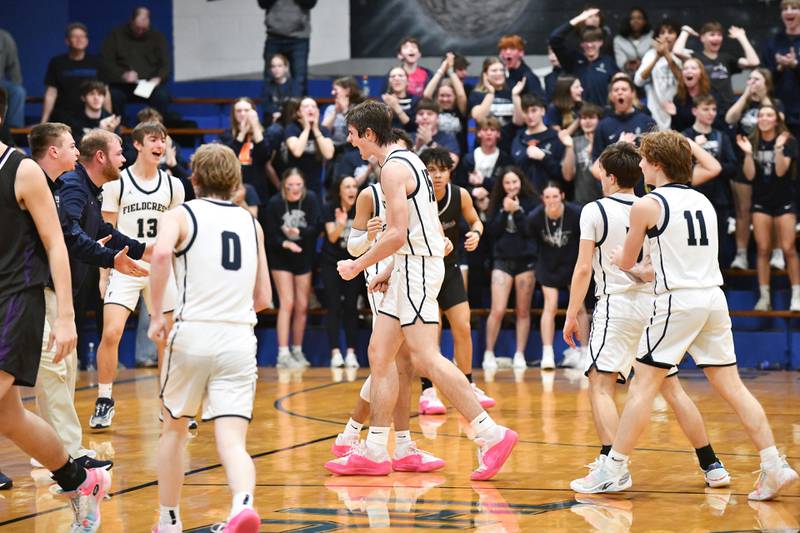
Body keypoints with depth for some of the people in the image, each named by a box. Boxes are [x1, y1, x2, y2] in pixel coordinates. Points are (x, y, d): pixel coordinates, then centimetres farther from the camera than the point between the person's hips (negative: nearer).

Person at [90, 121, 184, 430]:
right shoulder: (117, 183, -4)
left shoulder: (173, 186, 5)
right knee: (111, 333, -14)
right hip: (125, 268, -3)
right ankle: (105, 401, 0)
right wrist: (104, 274, -4)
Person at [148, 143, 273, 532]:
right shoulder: (251, 223, 16)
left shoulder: (180, 215, 4)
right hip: (240, 338, 2)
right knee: (232, 439, -5)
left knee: (174, 429, 20)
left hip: (193, 332, -2)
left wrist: (157, 313, -11)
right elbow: (263, 298, 17)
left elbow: (161, 253, -20)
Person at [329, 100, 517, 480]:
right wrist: (392, 270, 19)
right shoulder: (407, 160, 17)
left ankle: (491, 434, -16)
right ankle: (374, 452, 12)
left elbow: (397, 234, -21)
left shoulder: (393, 168, -14)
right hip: (412, 265, 10)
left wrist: (358, 266, -10)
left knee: (425, 357, -14)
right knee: (379, 353, 10)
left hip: (416, 265, -10)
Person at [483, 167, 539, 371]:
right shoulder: (497, 204, 5)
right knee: (497, 310, -8)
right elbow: (492, 231, -2)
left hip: (526, 260, -1)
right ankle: (489, 353, 2)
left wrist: (516, 212, -16)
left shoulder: (530, 203, -1)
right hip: (502, 260, 1)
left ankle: (520, 354, 13)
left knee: (523, 311, 5)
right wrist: (505, 212, -11)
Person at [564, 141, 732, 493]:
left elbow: (584, 269, -6)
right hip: (653, 303, 5)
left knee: (601, 385, -5)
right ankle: (712, 466, 14)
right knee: (671, 387, 12)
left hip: (616, 305, -5)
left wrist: (571, 315, -2)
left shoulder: (595, 211, -4)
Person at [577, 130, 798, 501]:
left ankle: (615, 469, 0)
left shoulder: (647, 205, -3)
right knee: (731, 386, 7)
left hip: (678, 300, -6)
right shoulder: (703, 201, 14)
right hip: (714, 297, 6)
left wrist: (617, 258, 29)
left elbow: (625, 263, 7)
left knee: (643, 385, -1)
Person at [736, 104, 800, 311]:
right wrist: (748, 153, -19)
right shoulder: (753, 143, 2)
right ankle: (764, 297, 4)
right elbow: (749, 175, -4)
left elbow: (781, 170, -15)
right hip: (761, 201, 2)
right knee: (763, 249, 1)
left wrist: (779, 148, -28)